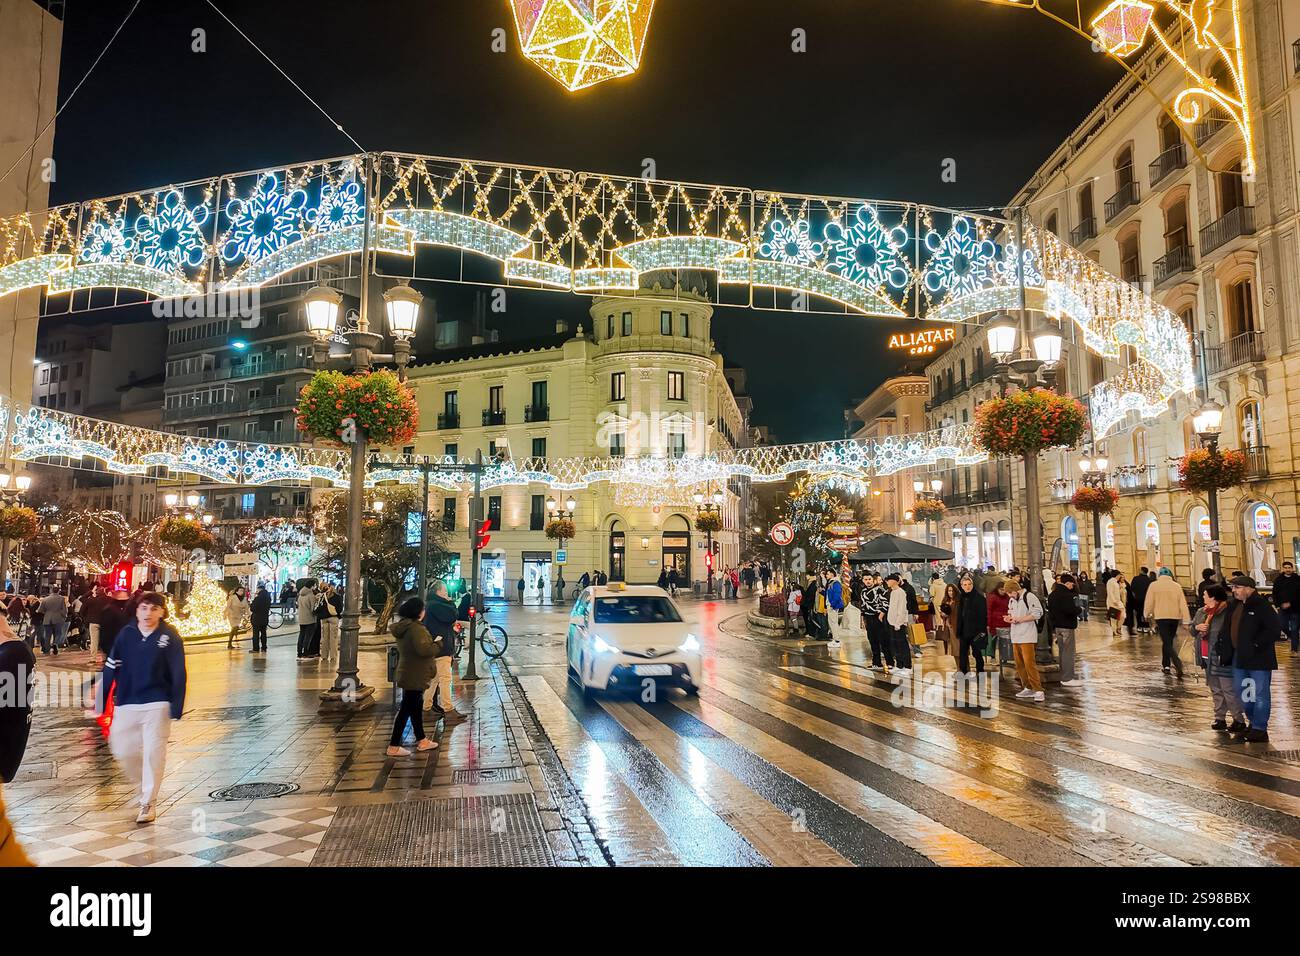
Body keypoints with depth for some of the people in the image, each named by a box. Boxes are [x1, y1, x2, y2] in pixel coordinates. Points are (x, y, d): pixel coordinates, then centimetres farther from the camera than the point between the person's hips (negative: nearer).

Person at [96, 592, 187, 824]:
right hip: (126, 704, 3)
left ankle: (149, 803, 11)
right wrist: (101, 702, 1)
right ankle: (144, 786, 36)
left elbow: (178, 675, -7)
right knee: (122, 749, 9)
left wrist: (176, 709, -10)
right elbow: (110, 669, 2)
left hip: (157, 705, -3)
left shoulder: (170, 637, -8)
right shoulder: (126, 634, -1)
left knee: (153, 752, -2)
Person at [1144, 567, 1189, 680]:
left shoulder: (1154, 585, -3)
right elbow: (1183, 603, 0)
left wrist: (1147, 615, 13)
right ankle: (1166, 665, 24)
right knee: (1168, 641, 18)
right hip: (1175, 617, 3)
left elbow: (1149, 602, -2)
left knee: (1167, 642, -6)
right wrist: (1186, 619, 0)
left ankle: (1178, 665, -26)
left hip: (1161, 617, -3)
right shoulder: (1176, 586, 3)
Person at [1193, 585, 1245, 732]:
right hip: (1208, 659, 8)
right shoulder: (1201, 612, 10)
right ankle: (1220, 718, 25)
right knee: (1215, 690, 16)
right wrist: (1197, 627, -4)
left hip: (1223, 659, -8)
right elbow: (1192, 630, 18)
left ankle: (1239, 720, 7)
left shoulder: (1227, 614, -17)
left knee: (1229, 690, -3)